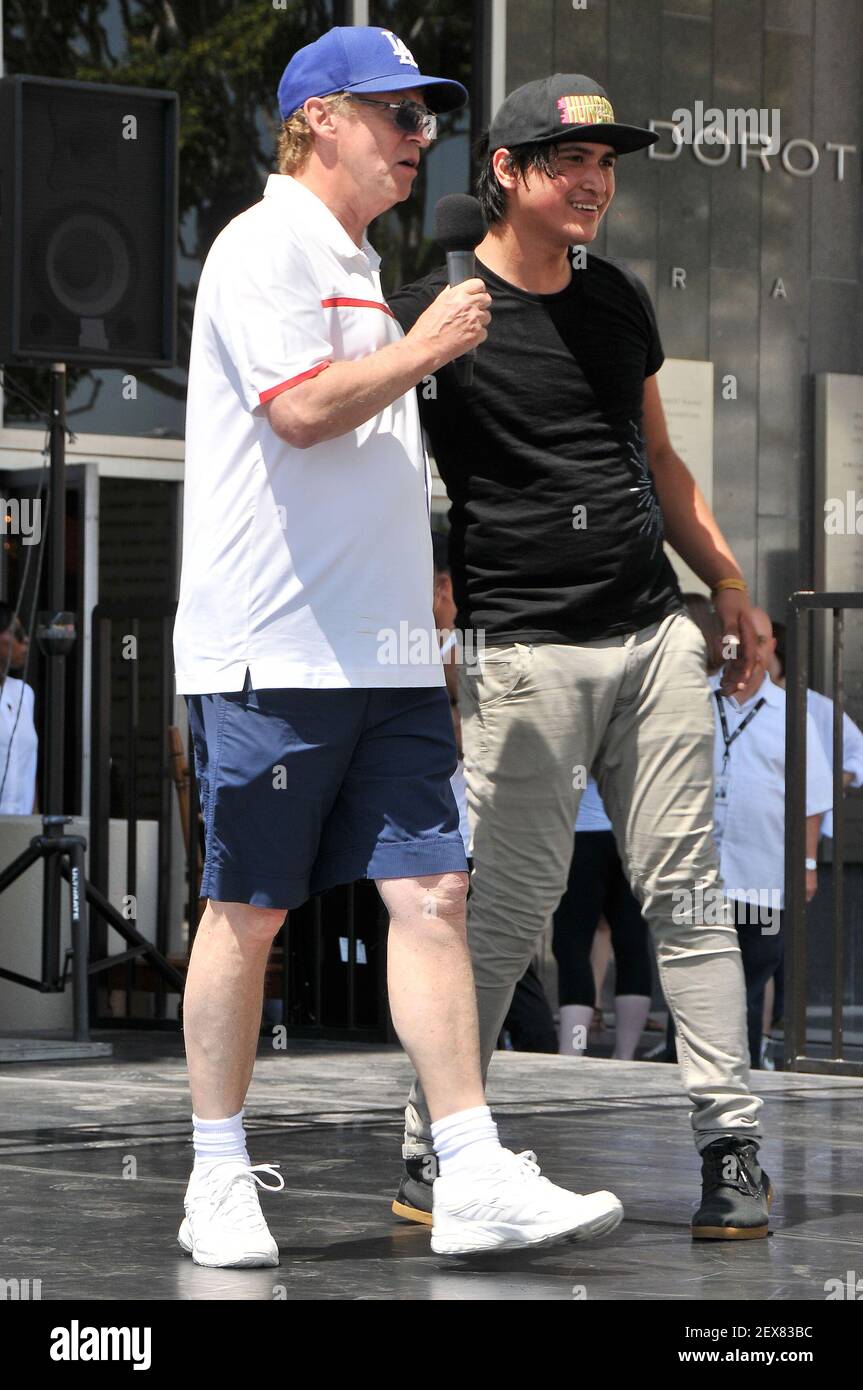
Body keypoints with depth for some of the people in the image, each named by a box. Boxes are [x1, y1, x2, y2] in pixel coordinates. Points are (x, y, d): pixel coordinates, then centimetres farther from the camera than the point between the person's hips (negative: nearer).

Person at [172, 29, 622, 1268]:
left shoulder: (358, 269, 21)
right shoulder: (265, 246, -6)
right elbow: (301, 409, -21)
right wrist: (429, 346, -8)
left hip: (385, 653, 8)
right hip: (272, 649, -8)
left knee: (432, 893, -1)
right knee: (248, 912, 0)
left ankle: (474, 1180, -4)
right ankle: (219, 1180, 11)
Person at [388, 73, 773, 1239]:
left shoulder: (620, 301, 15)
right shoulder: (432, 315, -3)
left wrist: (729, 582, 23)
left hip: (655, 637, 5)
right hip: (526, 658, -5)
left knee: (685, 894, 2)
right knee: (509, 909, -6)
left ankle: (732, 1144, 3)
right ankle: (431, 1151, 7)